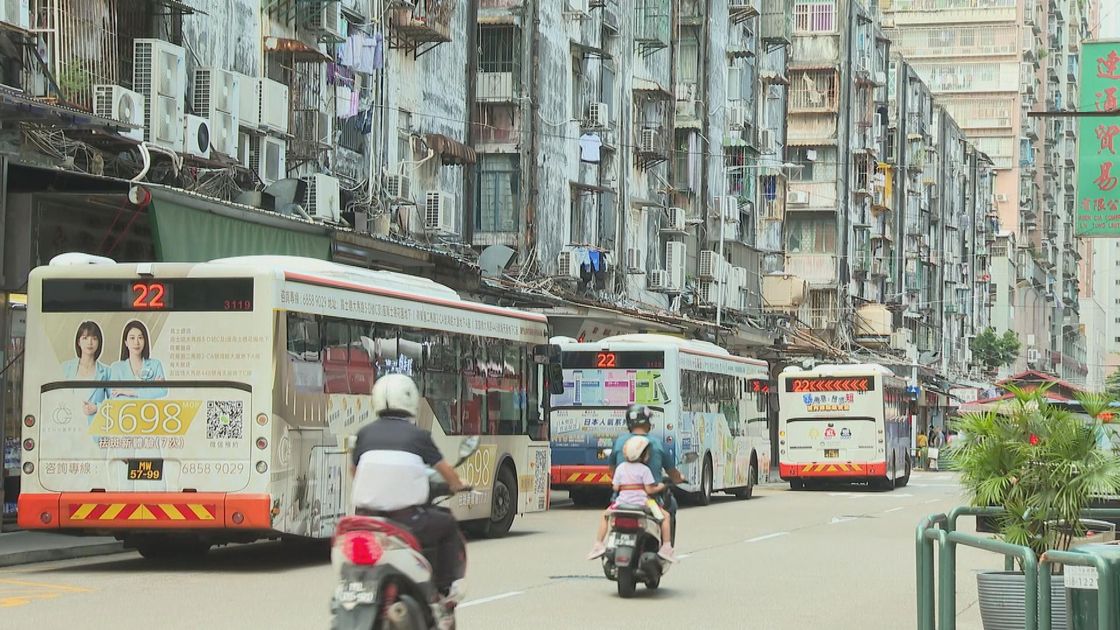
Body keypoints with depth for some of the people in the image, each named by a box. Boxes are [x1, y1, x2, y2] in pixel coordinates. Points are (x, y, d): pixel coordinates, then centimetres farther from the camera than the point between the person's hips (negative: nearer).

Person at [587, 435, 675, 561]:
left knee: (606, 515, 27)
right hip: (642, 503, -3)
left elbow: (615, 488, 5)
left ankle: (598, 544, 14)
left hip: (622, 502, 3)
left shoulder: (620, 467, 5)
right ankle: (666, 547, 5)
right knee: (665, 516, 13)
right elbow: (649, 490, -9)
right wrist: (661, 487, 9)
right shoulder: (644, 469, -6)